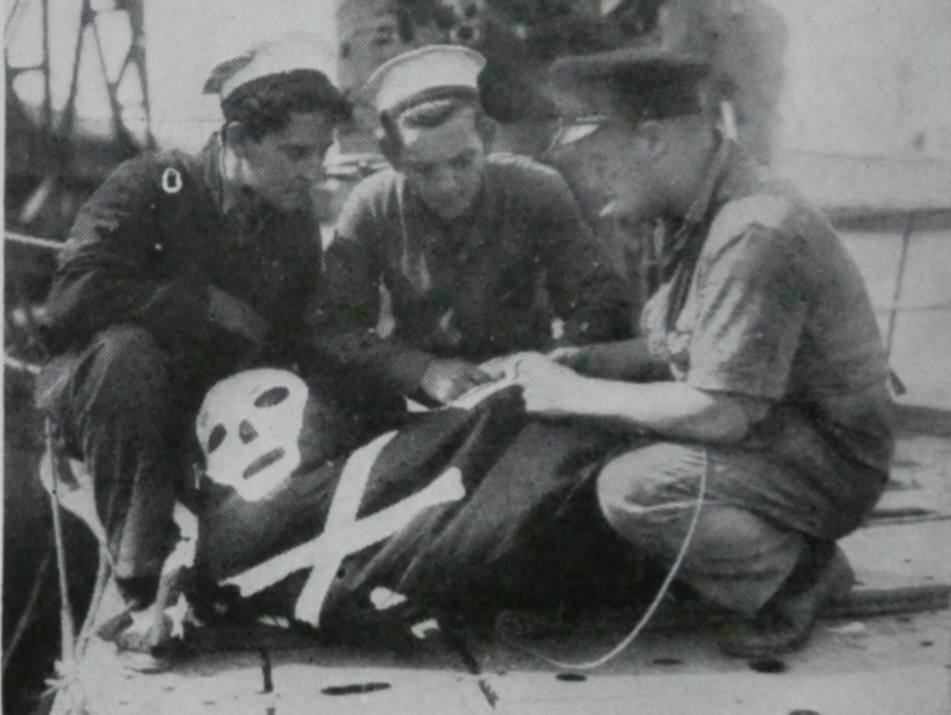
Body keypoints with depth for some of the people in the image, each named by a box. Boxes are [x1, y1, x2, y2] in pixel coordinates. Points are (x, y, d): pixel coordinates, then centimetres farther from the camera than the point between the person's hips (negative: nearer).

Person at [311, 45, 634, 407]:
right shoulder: (369, 210, -10)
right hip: (418, 409, 1)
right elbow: (336, 329, -13)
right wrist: (424, 371, -27)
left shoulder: (538, 192, -11)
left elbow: (605, 311, -10)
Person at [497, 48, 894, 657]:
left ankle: (797, 576, -3)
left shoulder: (756, 234, -26)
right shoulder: (704, 215, 5)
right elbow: (673, 349, 12)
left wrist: (577, 396, -19)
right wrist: (571, 363, -3)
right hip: (772, 435, 10)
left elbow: (720, 412, -29)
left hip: (827, 464, -10)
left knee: (632, 488, -28)